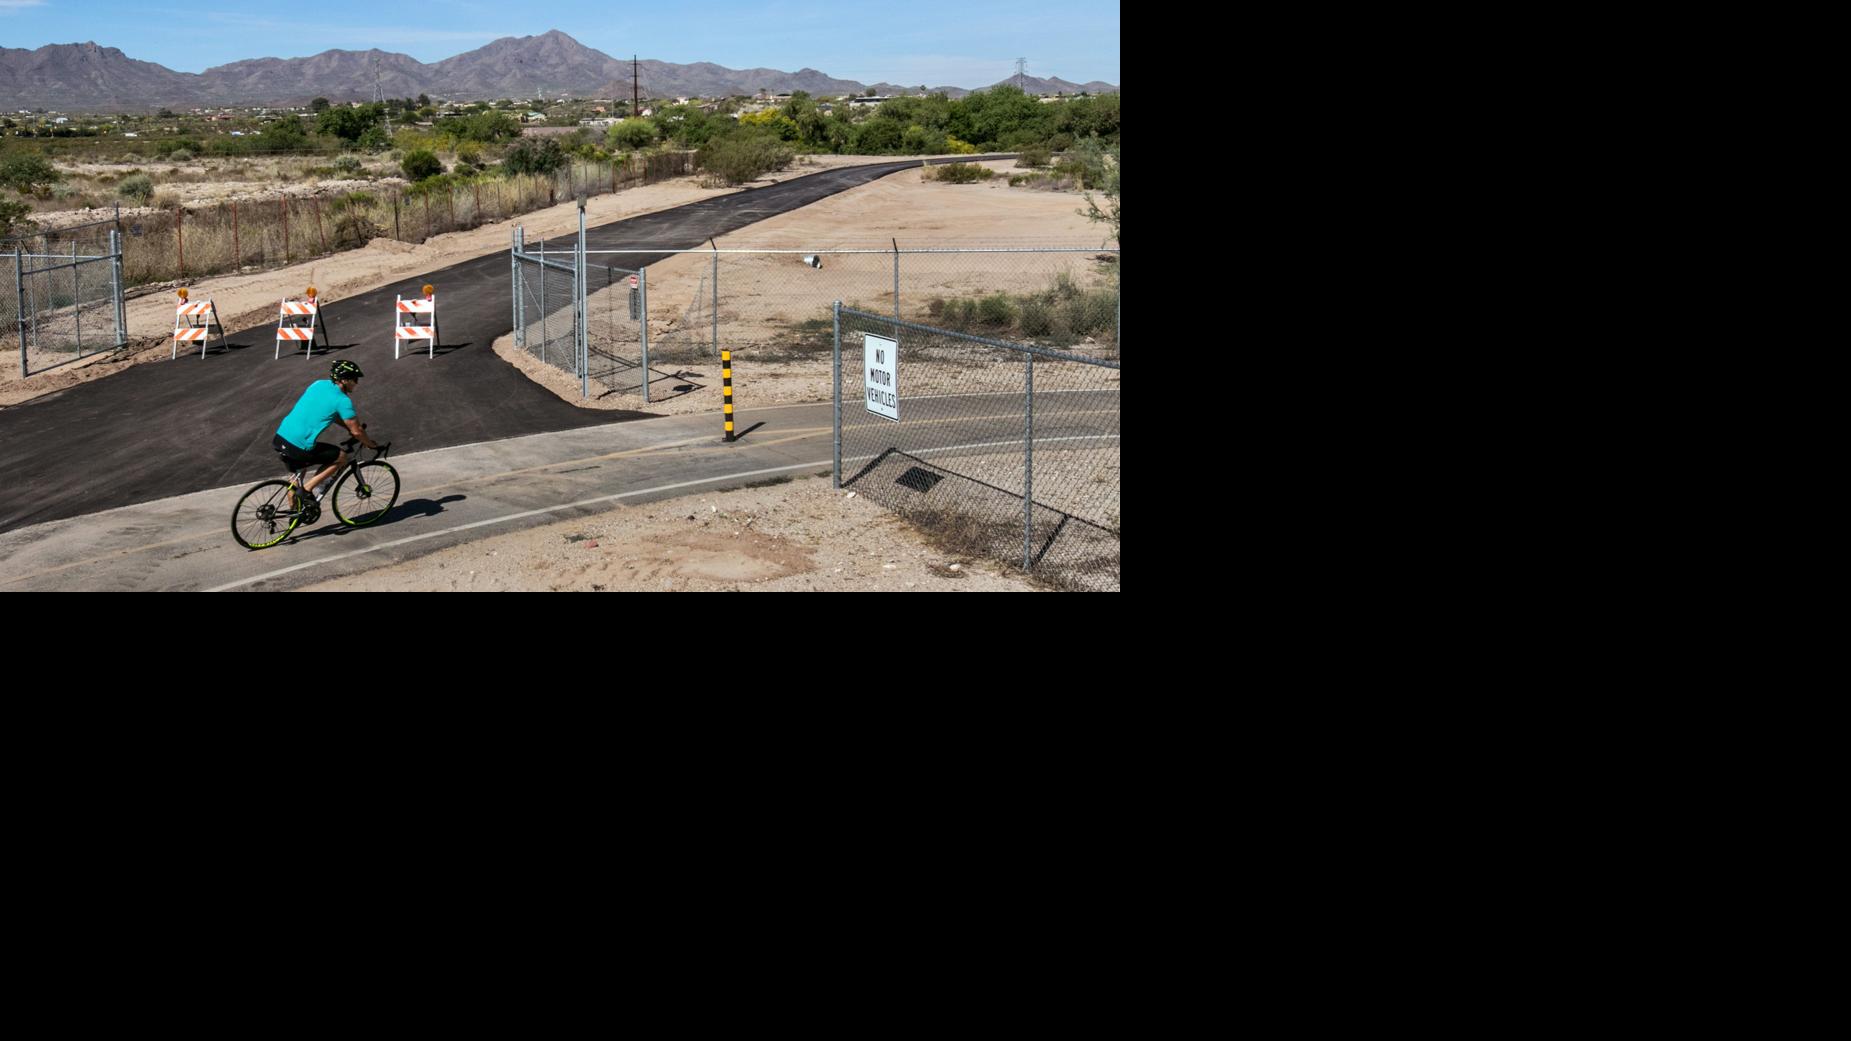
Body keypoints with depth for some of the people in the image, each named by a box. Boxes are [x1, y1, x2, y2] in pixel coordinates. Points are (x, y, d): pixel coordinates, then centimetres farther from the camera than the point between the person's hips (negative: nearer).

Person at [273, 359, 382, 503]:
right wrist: (372, 445, 12)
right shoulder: (342, 401, -9)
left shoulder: (319, 384, 14)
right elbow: (357, 431, -6)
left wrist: (349, 428, 35)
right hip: (298, 448, -8)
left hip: (280, 437, 8)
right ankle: (307, 489, 3)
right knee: (342, 458, 7)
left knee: (297, 474, 32)